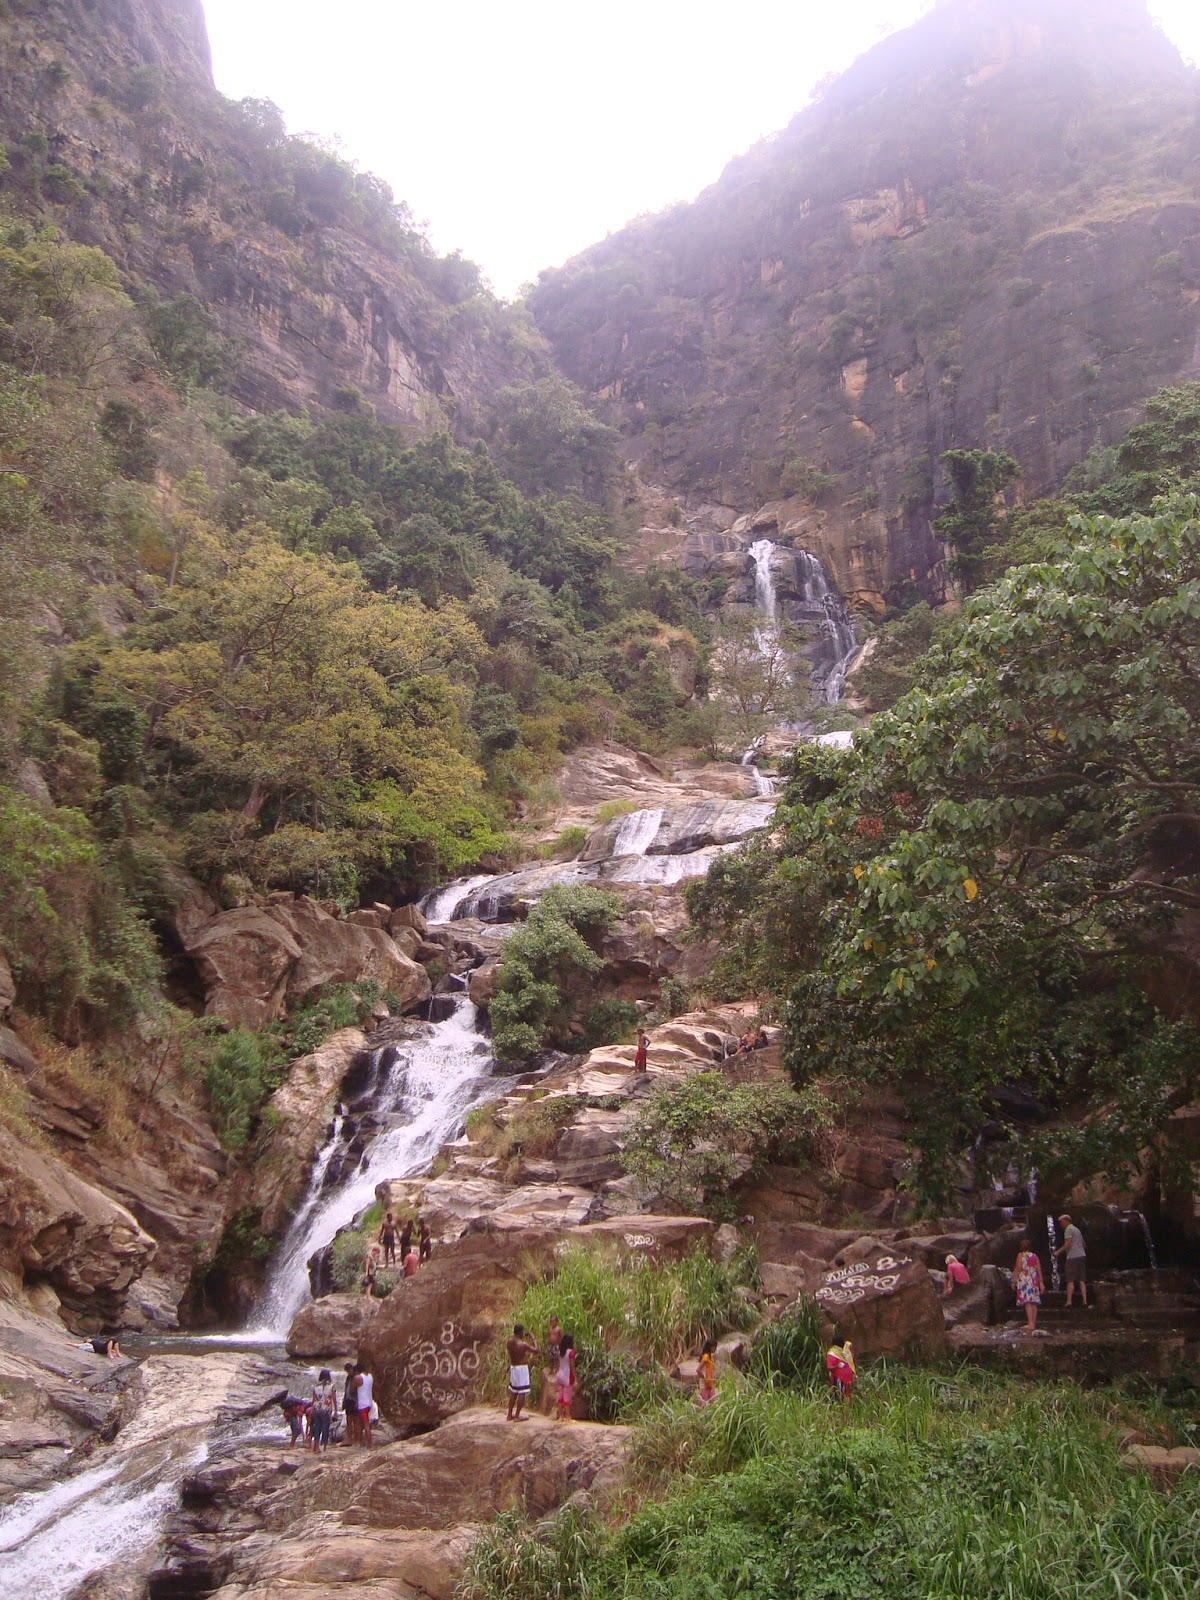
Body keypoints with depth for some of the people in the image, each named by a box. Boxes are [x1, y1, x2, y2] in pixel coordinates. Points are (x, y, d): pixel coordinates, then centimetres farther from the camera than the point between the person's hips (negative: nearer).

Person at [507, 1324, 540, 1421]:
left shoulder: (510, 1342, -3)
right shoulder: (523, 1344, -21)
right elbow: (536, 1350, -12)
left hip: (513, 1368, 7)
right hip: (522, 1368, -7)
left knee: (513, 1393, 17)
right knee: (521, 1393, 0)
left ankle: (510, 1415, 22)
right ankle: (517, 1416, 1)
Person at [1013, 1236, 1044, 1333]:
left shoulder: (1021, 1255, -1)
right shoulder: (1035, 1256, 12)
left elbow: (1017, 1269, -5)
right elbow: (1039, 1270, 9)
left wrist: (1014, 1281, -1)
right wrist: (1041, 1282, 13)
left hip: (1024, 1280, -6)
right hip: (1034, 1280, 6)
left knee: (1027, 1302, -11)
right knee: (1034, 1303, 7)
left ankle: (1030, 1323, -21)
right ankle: (1034, 1324, 9)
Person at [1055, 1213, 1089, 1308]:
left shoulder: (1068, 1229, -6)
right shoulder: (1077, 1229, 20)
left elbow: (1069, 1243, -19)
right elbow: (1084, 1244, 25)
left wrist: (1058, 1251, -16)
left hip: (1073, 1257, -8)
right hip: (1082, 1255, 8)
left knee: (1070, 1281, -7)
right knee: (1082, 1280, 5)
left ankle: (1069, 1302, -12)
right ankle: (1085, 1301, -1)